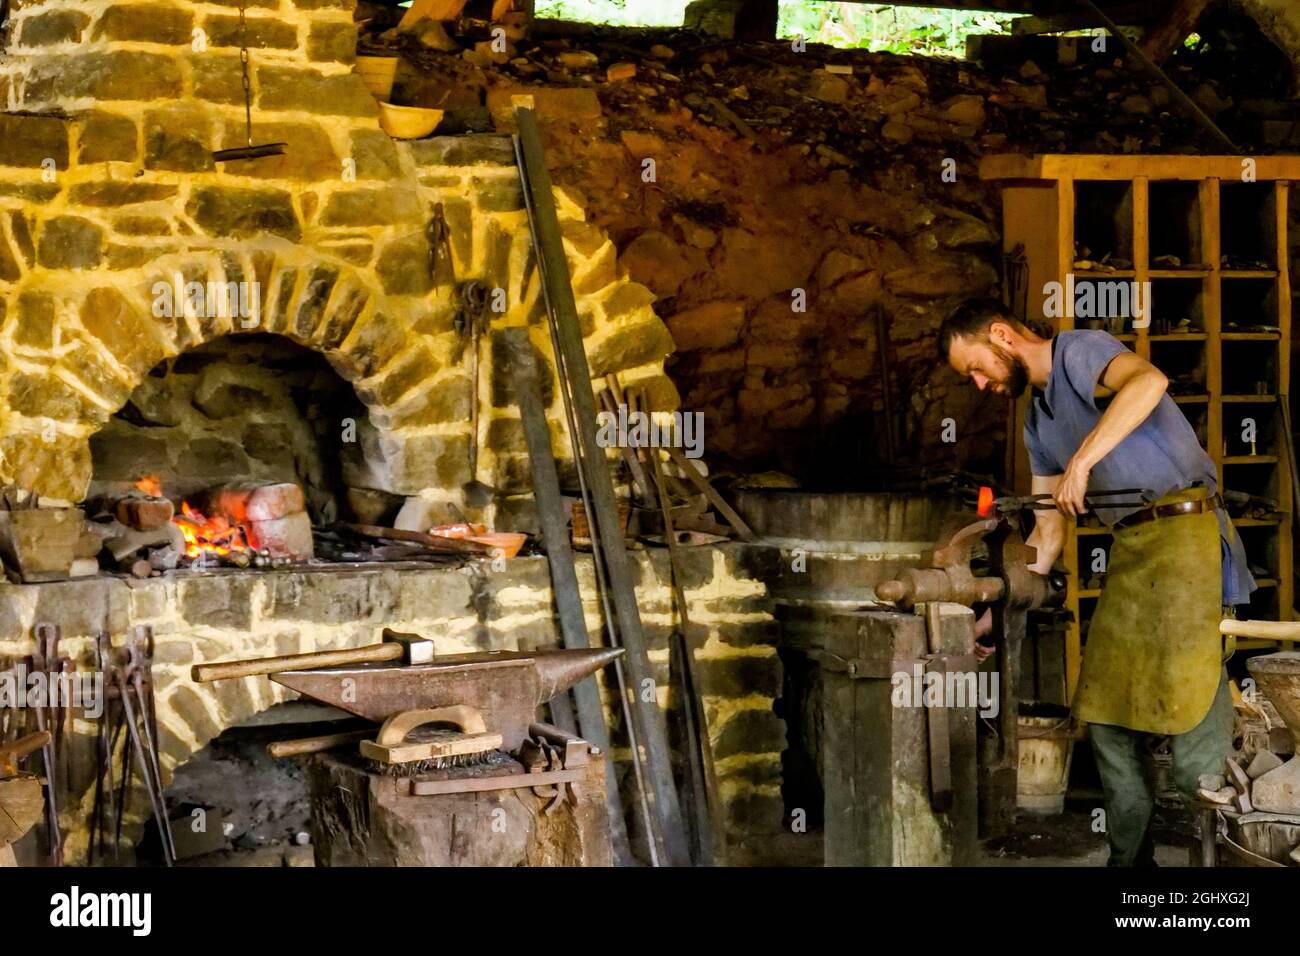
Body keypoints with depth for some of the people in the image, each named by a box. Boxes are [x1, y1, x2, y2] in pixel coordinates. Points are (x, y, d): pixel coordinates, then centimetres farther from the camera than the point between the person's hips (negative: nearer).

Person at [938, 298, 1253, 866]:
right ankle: (1131, 857, 15)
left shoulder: (1080, 352, -4)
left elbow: (1149, 380, -28)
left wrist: (1082, 460, -29)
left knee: (1185, 707, -12)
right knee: (1105, 715, 8)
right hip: (1127, 550, 9)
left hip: (1181, 529, -9)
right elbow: (1048, 533, 21)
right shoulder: (1039, 422, 20)